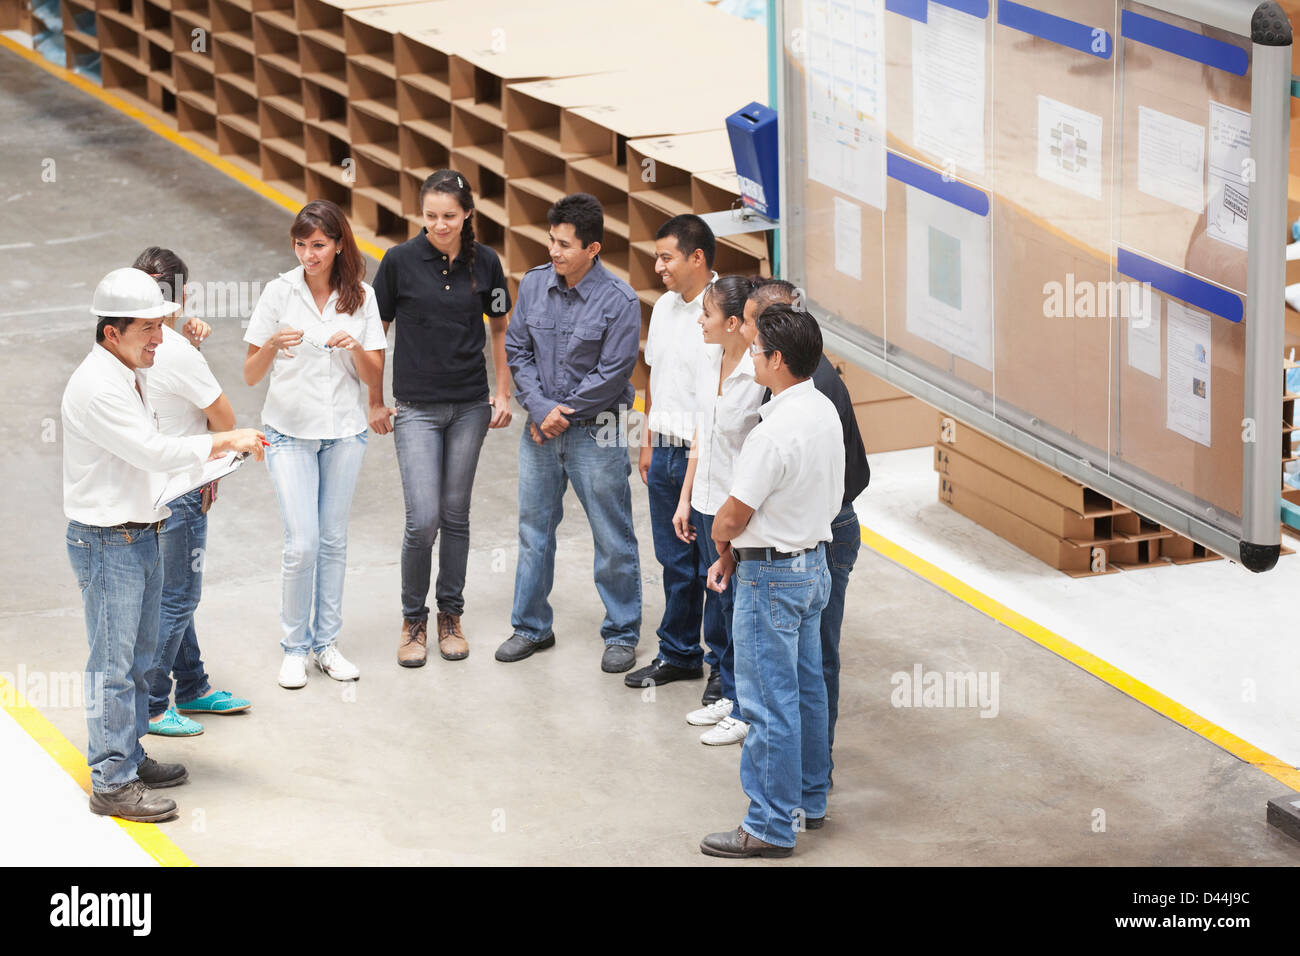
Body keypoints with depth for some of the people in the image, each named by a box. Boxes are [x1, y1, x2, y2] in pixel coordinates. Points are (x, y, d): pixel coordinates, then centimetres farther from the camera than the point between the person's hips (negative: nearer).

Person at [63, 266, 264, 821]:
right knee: (113, 664, -5)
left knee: (138, 656, 17)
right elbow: (152, 451, -24)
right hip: (105, 541, -10)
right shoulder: (96, 386, -21)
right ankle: (112, 785, 0)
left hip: (140, 534, 10)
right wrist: (227, 442, -20)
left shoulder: (131, 375, 12)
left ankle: (128, 757, 28)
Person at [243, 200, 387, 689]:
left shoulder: (361, 297, 1)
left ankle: (327, 642, 20)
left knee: (333, 540, 9)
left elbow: (375, 379, 2)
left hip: (344, 432, 2)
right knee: (302, 543, -8)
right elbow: (251, 375, -4)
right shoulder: (280, 292, -5)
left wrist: (357, 348, -18)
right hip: (290, 432, -2)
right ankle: (294, 648, 6)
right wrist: (272, 345, -24)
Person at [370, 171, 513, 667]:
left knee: (455, 513, 9)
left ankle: (450, 615, 24)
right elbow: (376, 331, 1)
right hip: (417, 407, -2)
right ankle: (413, 619, 11)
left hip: (470, 406, 2)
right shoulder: (401, 261, -9)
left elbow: (500, 329, 11)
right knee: (423, 519, -8)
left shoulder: (485, 263, -2)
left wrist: (503, 394, 7)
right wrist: (375, 402, 3)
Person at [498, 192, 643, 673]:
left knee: (612, 539, 3)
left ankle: (621, 634, 16)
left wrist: (564, 414, -11)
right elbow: (518, 350, 3)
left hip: (595, 432, -4)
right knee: (533, 529, 13)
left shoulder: (619, 300, -14)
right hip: (540, 432, 5)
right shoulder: (533, 285, -1)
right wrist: (540, 409, -9)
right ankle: (532, 626, 26)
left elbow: (613, 374, -14)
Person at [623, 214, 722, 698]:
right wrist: (649, 440, 18)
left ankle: (724, 666, 13)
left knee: (715, 567, 2)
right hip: (666, 453, 7)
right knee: (675, 563, 16)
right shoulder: (664, 307, 9)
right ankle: (679, 654, 29)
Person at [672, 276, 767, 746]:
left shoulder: (761, 377, -23)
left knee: (741, 606, 4)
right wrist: (686, 500, 16)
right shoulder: (706, 363, 2)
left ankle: (747, 712, 18)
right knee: (722, 601, 19)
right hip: (709, 504, 8)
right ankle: (730, 695, 34)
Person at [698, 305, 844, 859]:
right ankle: (809, 801, 31)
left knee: (770, 703, -2)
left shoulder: (775, 433, -27)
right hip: (813, 559, 10)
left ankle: (771, 827, 5)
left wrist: (720, 543, 4)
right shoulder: (823, 412, 3)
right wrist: (731, 555, 11)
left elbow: (733, 516, -19)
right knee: (806, 689, 19)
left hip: (772, 576, -10)